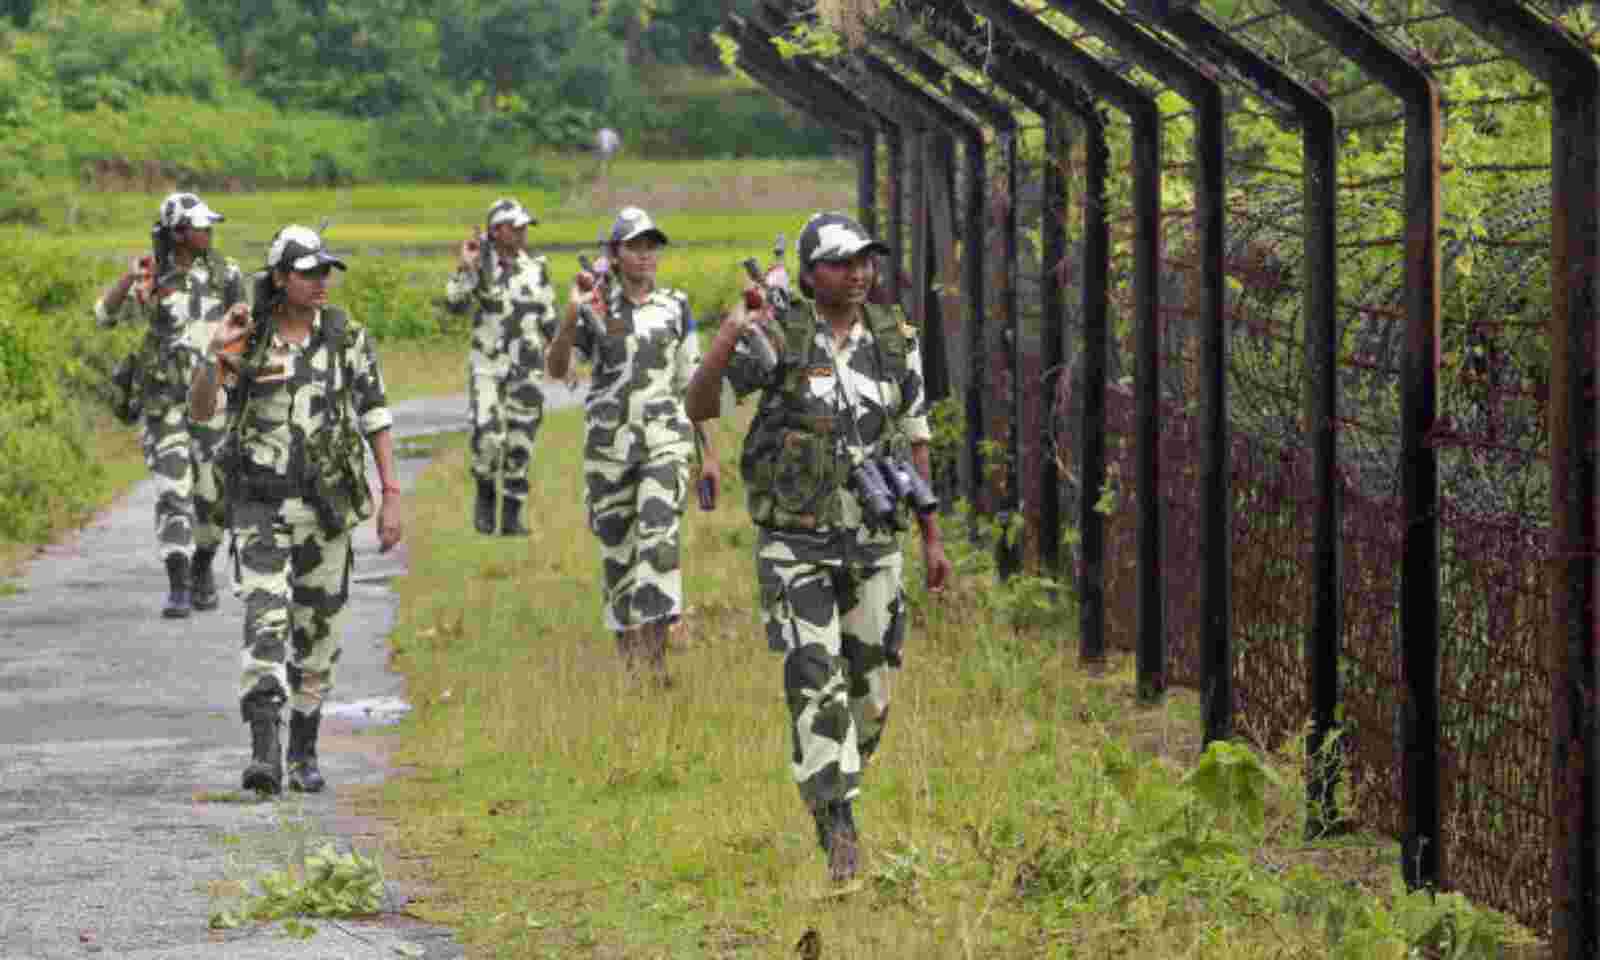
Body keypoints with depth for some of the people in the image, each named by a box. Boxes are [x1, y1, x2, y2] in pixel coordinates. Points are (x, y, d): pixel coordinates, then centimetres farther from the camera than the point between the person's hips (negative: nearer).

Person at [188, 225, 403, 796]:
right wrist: (215, 352, -27)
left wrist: (391, 497, -5)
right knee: (266, 621, -17)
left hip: (325, 504, 2)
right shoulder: (246, 338, -4)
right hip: (260, 502, -2)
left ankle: (304, 754, 27)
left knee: (316, 631, 10)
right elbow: (200, 412, -10)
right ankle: (264, 757, -25)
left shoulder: (347, 336, -3)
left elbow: (375, 417, 0)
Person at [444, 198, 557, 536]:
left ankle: (512, 516, 12)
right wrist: (465, 266, -27)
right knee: (488, 438, -15)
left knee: (519, 444, 2)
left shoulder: (536, 269, 4)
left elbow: (549, 318, 11)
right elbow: (456, 303, -18)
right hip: (487, 366, -2)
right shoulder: (480, 267, -4)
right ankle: (485, 492, 13)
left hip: (526, 367, 2)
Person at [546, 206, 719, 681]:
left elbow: (692, 384, 11)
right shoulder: (594, 309, 2)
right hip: (608, 444, 1)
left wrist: (709, 454, 9)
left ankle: (657, 656, -23)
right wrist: (570, 317, -27)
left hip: (665, 441, -1)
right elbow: (556, 369, -10)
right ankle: (627, 654, 21)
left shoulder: (676, 308, 6)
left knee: (659, 536, -20)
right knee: (616, 551, 7)